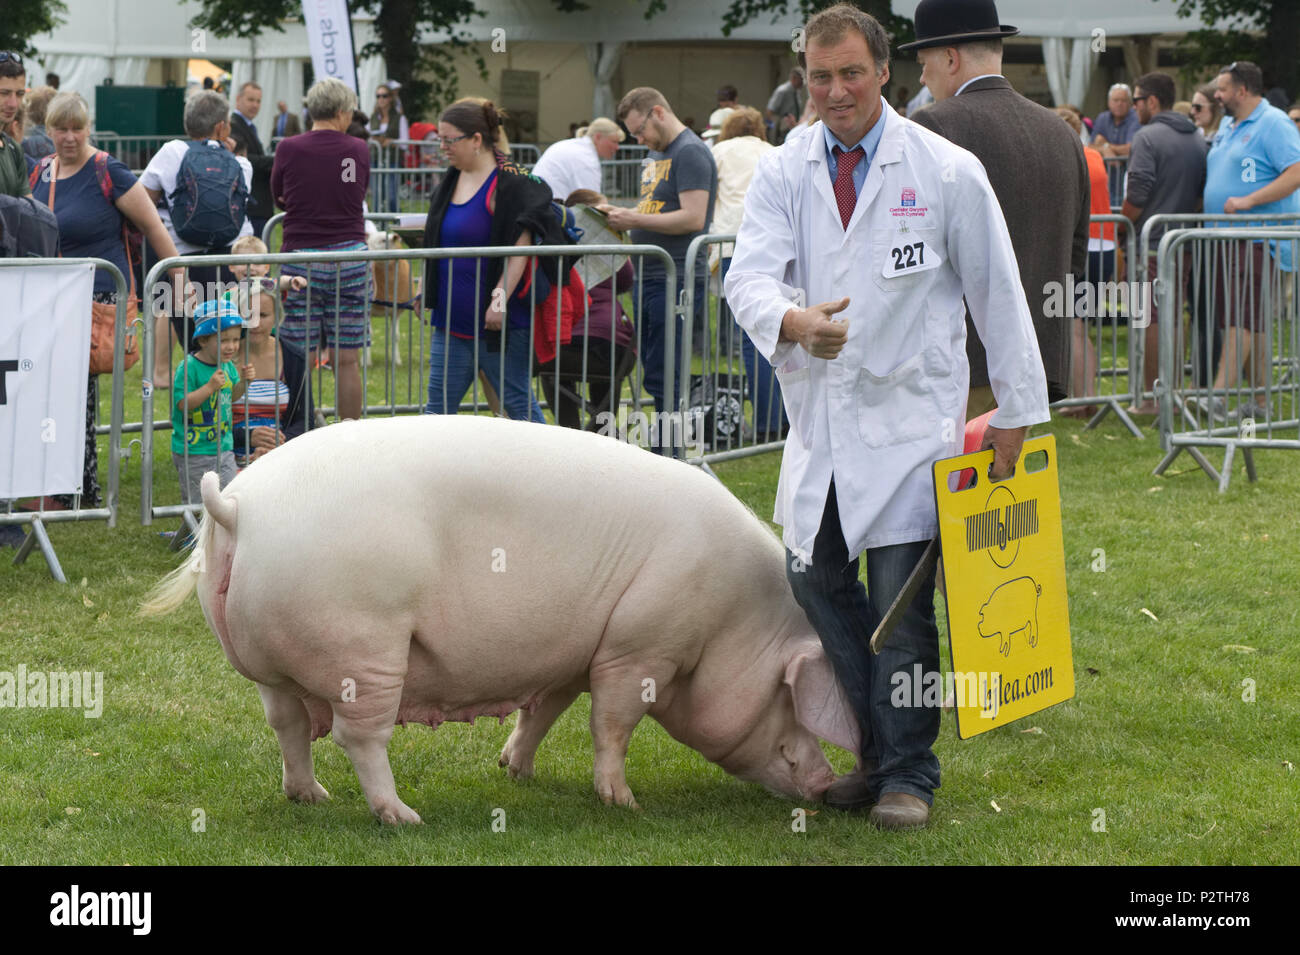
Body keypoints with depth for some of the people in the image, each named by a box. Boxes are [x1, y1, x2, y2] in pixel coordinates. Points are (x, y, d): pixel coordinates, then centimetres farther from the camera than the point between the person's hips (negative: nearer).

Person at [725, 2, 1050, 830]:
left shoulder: (947, 172, -3)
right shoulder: (784, 172, 5)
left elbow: (997, 293, 2)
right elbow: (749, 274, -8)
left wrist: (1019, 410, 3)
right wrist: (792, 321, -31)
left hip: (909, 414, -4)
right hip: (821, 417, 4)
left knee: (901, 602, -7)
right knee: (815, 578, 6)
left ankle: (908, 775, 7)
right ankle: (881, 753, 22)